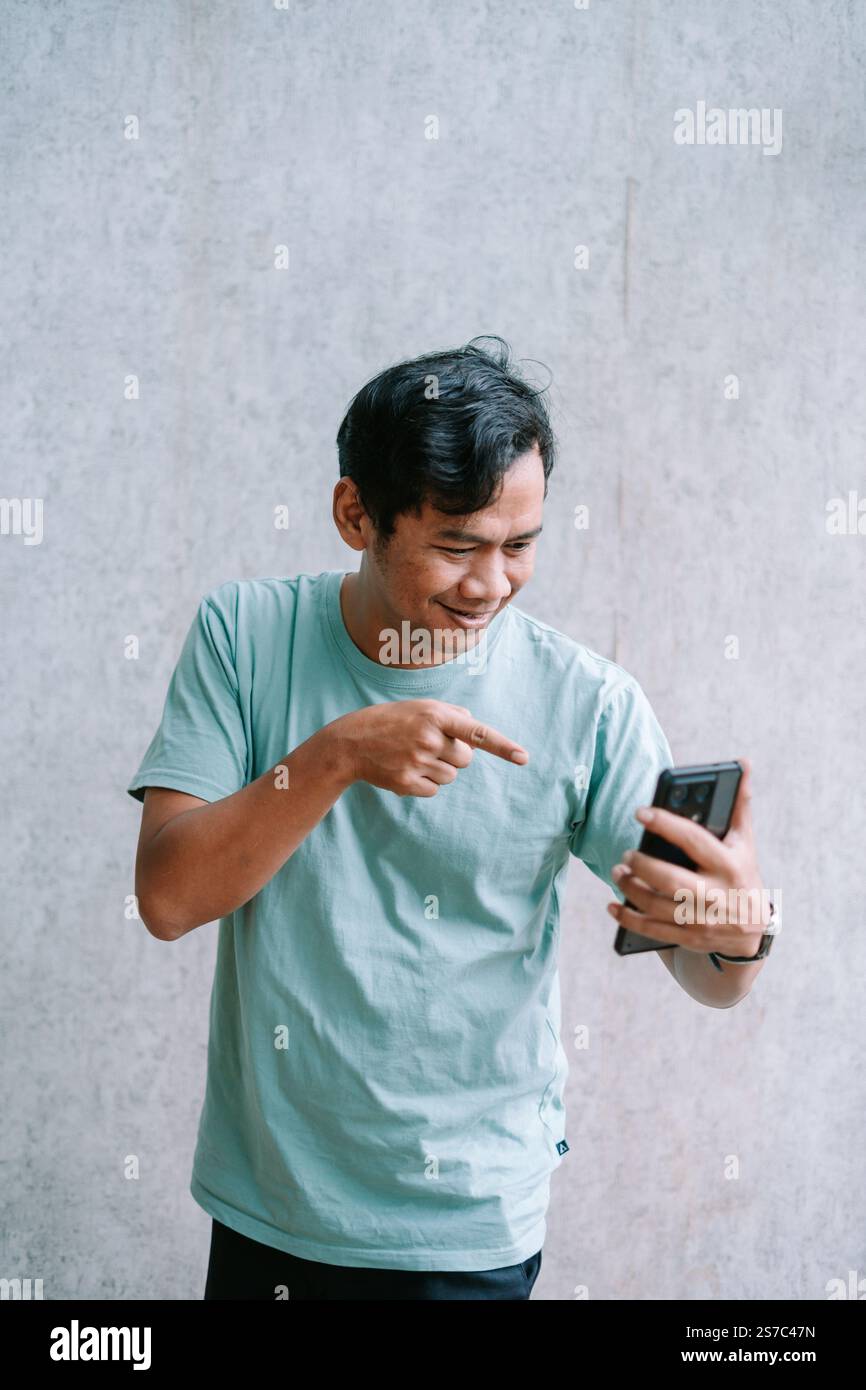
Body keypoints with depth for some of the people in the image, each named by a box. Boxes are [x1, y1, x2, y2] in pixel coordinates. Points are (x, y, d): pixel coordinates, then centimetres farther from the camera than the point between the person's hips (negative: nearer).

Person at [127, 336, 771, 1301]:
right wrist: (338, 753, -27)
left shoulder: (587, 705, -12)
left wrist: (735, 926, -34)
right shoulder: (245, 635, -8)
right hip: (264, 1208, 2)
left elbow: (711, 981, -10)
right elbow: (167, 897, -15)